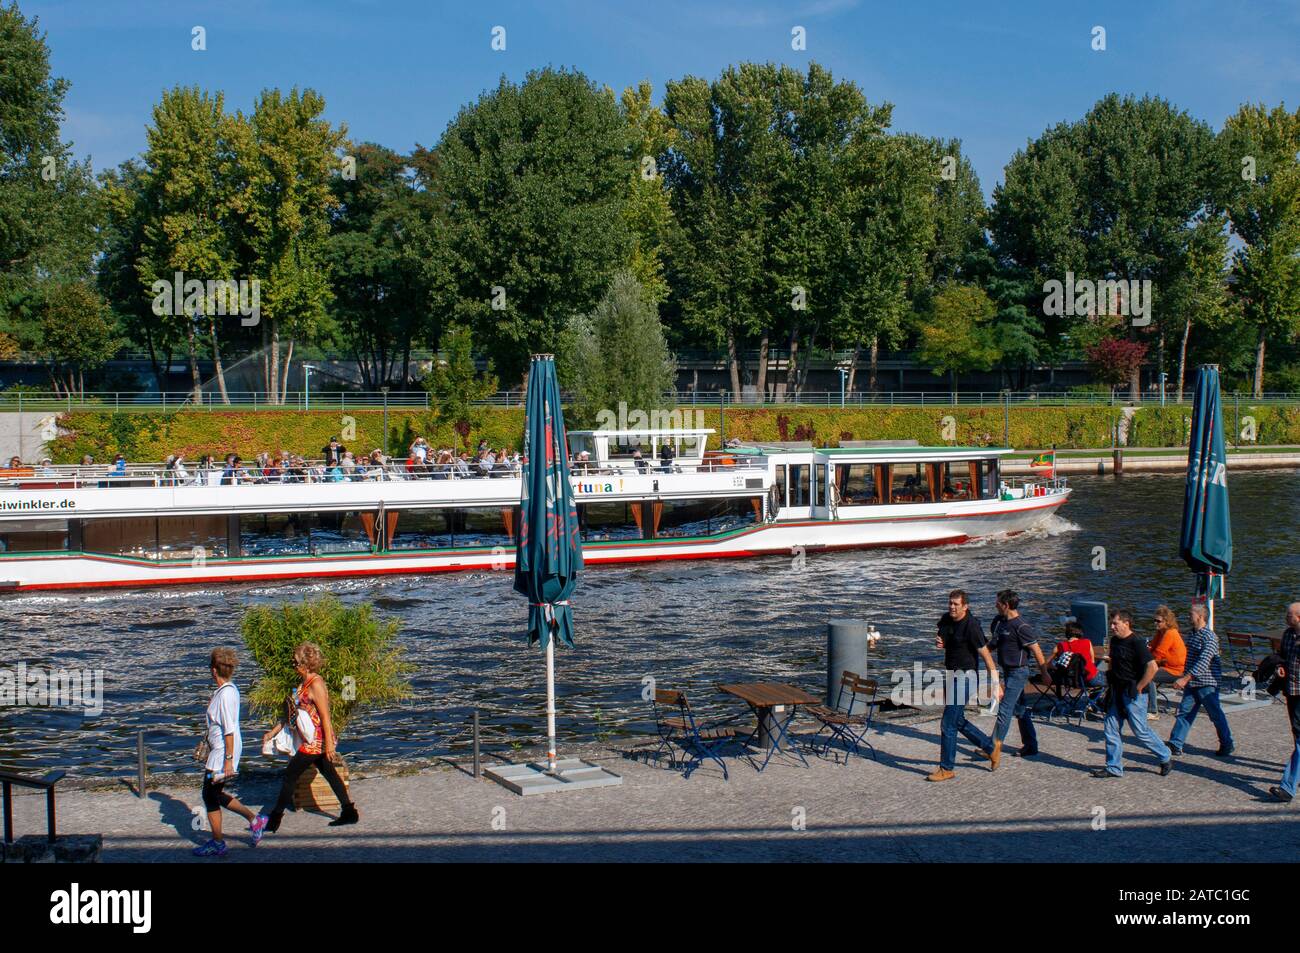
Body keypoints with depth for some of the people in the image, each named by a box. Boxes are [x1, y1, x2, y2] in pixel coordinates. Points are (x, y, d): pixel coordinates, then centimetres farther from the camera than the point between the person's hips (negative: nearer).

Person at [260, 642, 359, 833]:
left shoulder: (315, 685, -18)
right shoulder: (305, 683, 13)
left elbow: (325, 716, -21)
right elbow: (294, 713, 20)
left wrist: (329, 744, -22)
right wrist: (273, 732, 20)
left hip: (315, 741, -10)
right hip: (314, 741, 10)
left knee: (290, 776, -2)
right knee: (329, 774, 12)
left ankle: (274, 820, 5)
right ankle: (349, 812, 16)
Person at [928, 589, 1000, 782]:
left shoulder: (971, 625, -19)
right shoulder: (945, 619, 4)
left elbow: (986, 655, -18)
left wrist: (996, 684, -19)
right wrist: (939, 643, -1)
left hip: (964, 676, -9)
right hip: (949, 674, 9)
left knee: (948, 724, -7)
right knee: (958, 721, 17)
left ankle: (947, 769, 3)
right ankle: (990, 746, 35)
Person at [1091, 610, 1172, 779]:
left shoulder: (1136, 643, -16)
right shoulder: (1114, 641, 10)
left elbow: (1153, 667, -24)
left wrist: (1139, 687, -19)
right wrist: (1110, 683, 16)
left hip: (1133, 694, -8)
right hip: (1117, 693, 8)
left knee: (1141, 730, 0)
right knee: (1111, 730, 6)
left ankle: (1166, 758, 18)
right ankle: (1114, 767, 12)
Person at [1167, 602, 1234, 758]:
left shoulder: (1209, 637, -18)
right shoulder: (1192, 634, 10)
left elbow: (1203, 662, -28)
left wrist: (1186, 678, -34)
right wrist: (1186, 679, 22)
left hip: (1207, 684, -8)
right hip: (1191, 683, 8)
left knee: (1216, 715, 4)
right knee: (1184, 712, 3)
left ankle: (1227, 745, 19)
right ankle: (1175, 745, 3)